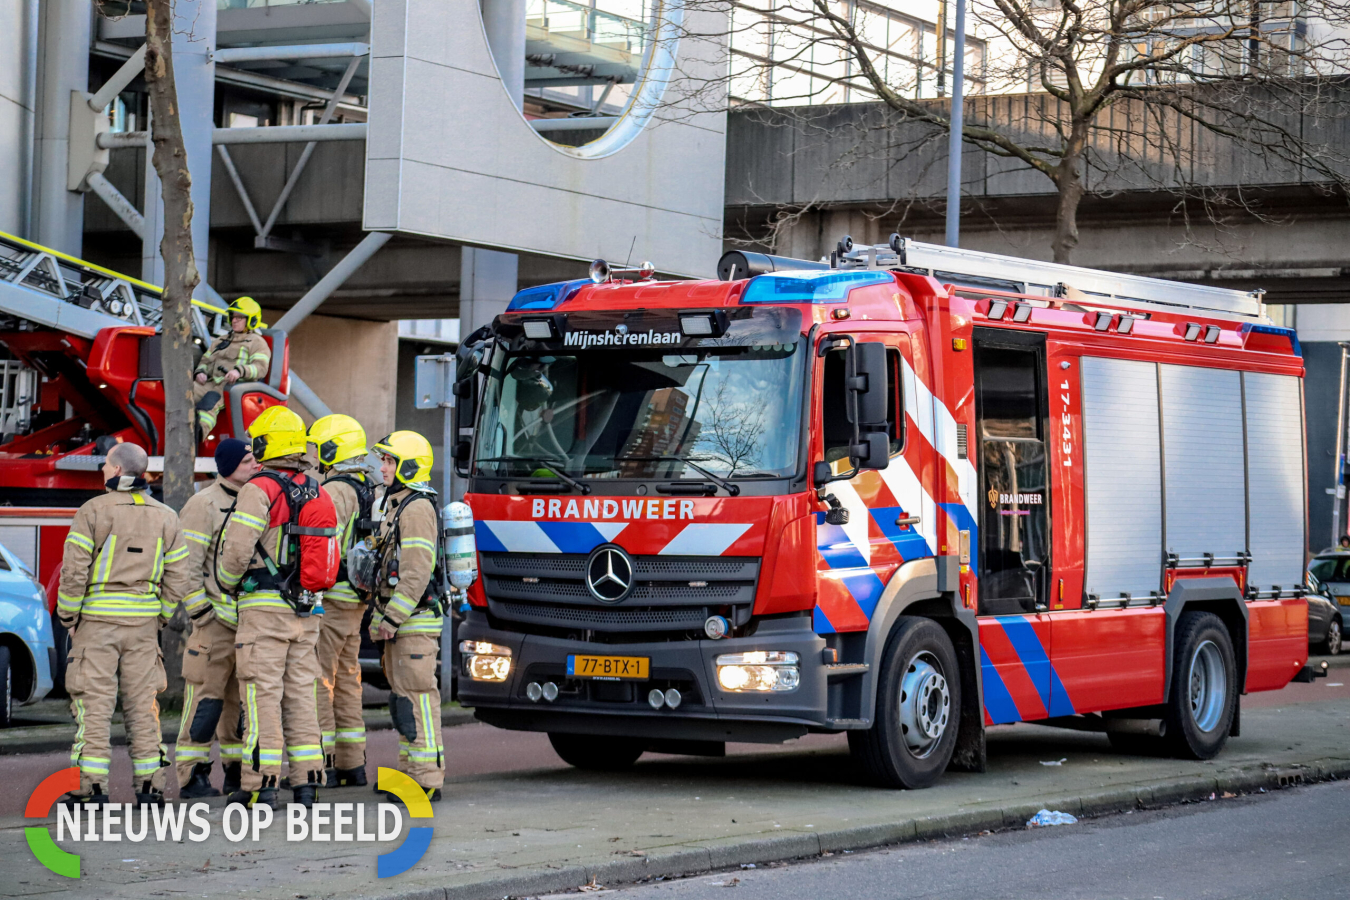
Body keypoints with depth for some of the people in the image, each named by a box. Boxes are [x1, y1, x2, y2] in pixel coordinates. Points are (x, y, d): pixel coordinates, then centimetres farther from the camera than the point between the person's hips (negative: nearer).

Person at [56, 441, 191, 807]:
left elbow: (74, 571, -11)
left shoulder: (94, 511, -8)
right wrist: (160, 619, 14)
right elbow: (177, 578, 6)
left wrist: (69, 616, -1)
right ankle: (149, 784, 7)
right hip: (143, 621, 4)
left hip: (98, 619, -4)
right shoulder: (165, 517, 7)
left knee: (94, 702, -2)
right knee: (142, 703, 8)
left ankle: (93, 786, -5)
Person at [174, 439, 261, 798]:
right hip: (217, 618, -7)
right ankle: (192, 775, -2)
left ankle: (237, 772, 18)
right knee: (206, 697, -7)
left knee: (243, 698, 10)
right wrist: (200, 611, -15)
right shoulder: (204, 505, -8)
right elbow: (186, 563, -12)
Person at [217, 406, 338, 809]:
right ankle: (306, 780, 9)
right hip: (307, 610, 7)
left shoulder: (261, 489, -11)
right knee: (301, 693, 10)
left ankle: (260, 784, -6)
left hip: (265, 608, -7)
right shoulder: (319, 493, 13)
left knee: (262, 694, -5)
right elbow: (328, 552, 16)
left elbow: (237, 548, -17)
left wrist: (227, 581, 1)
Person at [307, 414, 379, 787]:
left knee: (318, 678, -6)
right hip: (355, 601, 9)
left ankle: (321, 763, -7)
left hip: (330, 598, -9)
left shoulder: (335, 491, -14)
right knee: (346, 679, 13)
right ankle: (352, 763, 15)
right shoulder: (368, 490, 15)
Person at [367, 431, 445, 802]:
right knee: (404, 698, 12)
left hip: (415, 622, -10)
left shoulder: (417, 508, -14)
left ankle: (427, 780, -9)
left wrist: (391, 618, -20)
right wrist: (382, 621, 19)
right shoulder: (397, 505, 19)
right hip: (401, 622, 10)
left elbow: (417, 572, -21)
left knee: (416, 698, -10)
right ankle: (411, 775, 17)